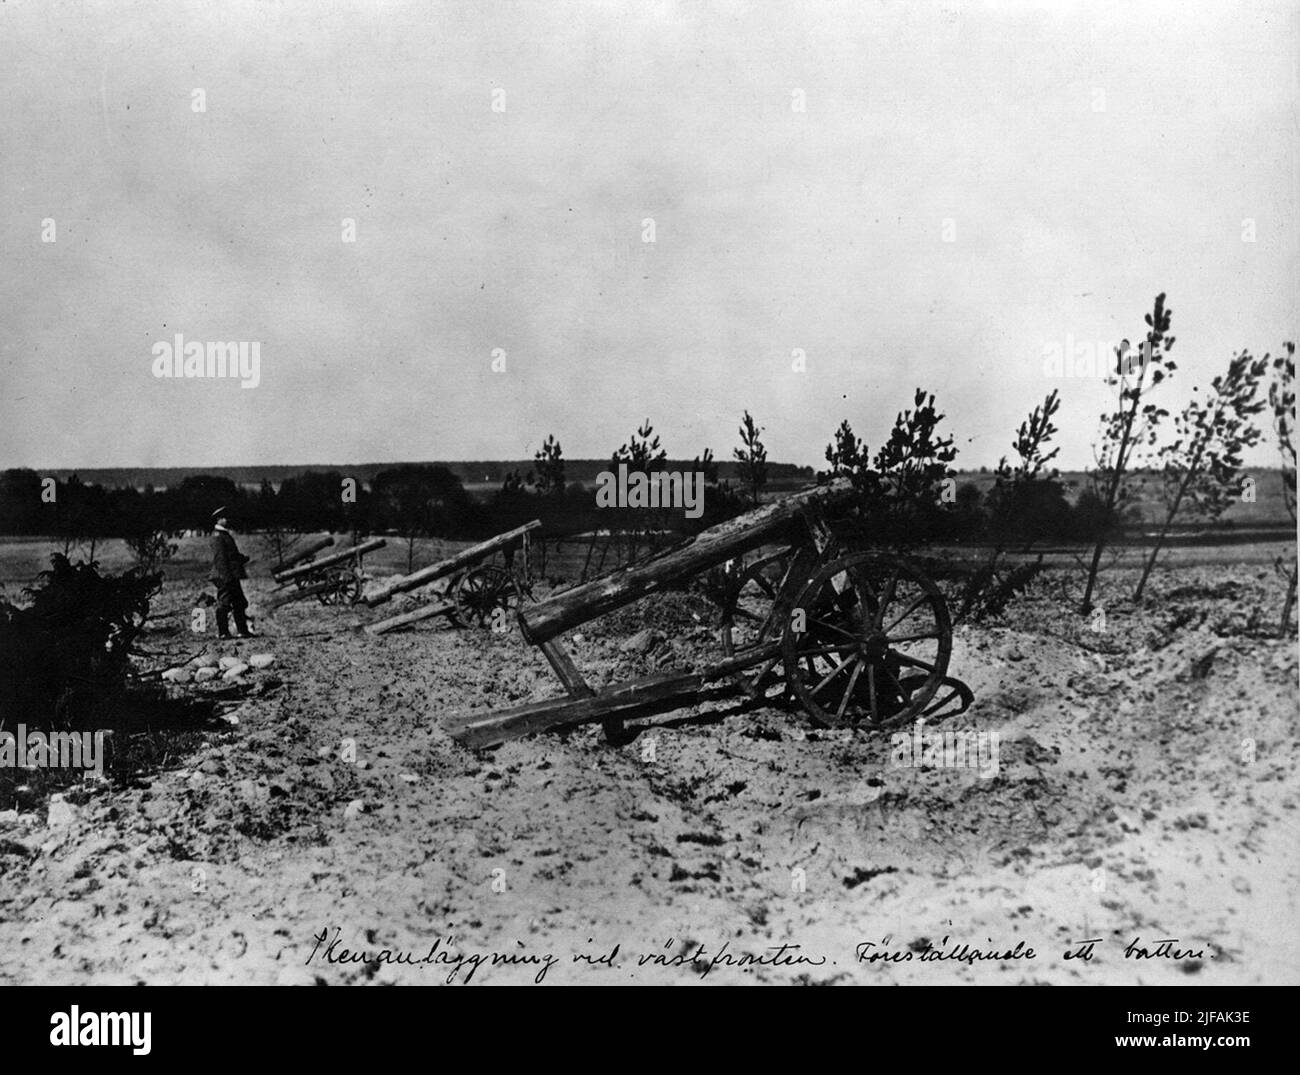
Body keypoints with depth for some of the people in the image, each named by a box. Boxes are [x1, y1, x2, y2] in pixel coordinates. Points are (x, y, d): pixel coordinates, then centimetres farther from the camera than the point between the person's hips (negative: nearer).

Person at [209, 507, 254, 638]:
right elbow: (220, 558, -19)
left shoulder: (225, 535, 18)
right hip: (224, 577, -10)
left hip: (232, 576, 10)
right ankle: (222, 632, 2)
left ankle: (242, 630, 15)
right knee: (224, 604, -4)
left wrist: (242, 558, 9)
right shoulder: (218, 536, -13)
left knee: (240, 603, 11)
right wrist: (226, 576, -23)